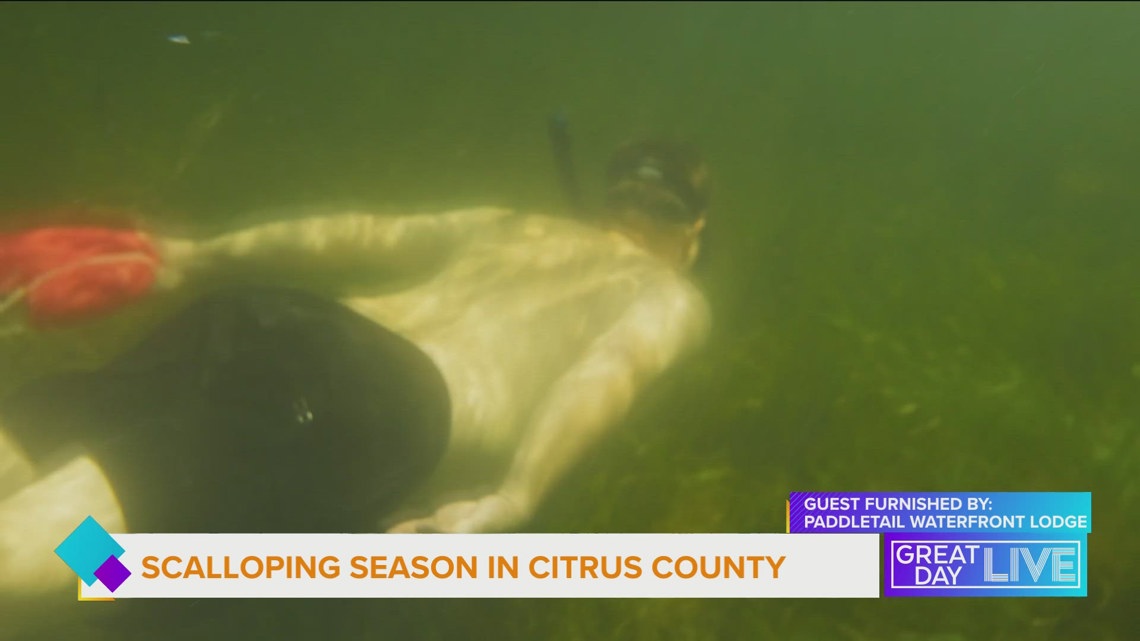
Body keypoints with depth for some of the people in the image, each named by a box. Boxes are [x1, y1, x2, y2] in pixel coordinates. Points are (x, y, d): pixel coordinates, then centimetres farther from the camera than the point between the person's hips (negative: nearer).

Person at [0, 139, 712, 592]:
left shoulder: (510, 225, 35)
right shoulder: (676, 297, 20)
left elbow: (360, 233, 25)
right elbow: (612, 368, -3)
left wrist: (197, 259, 25)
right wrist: (513, 503, -17)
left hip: (277, 319, 6)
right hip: (387, 402, -6)